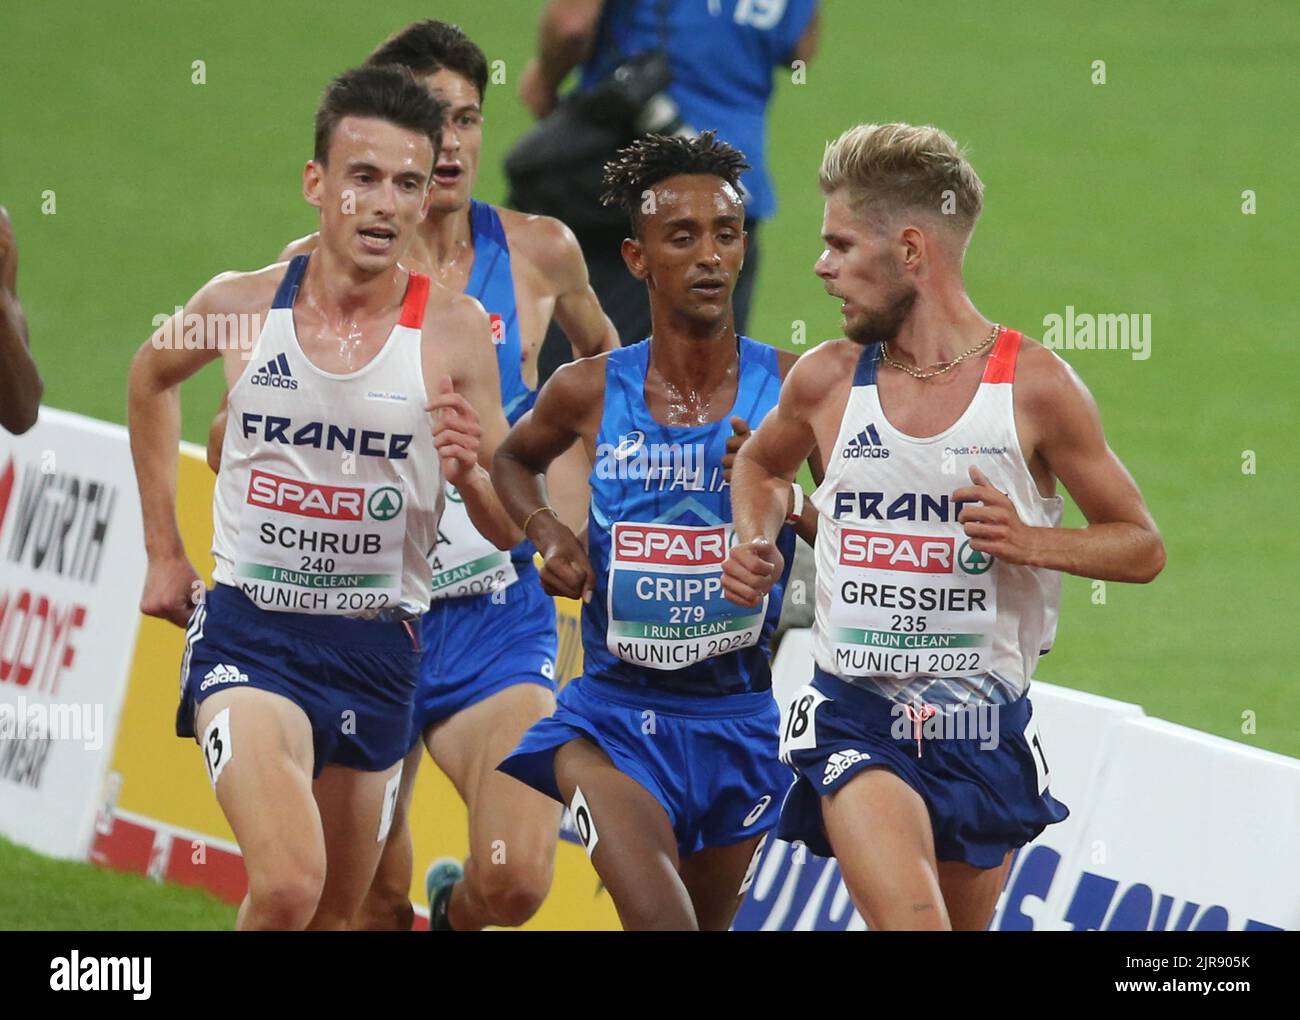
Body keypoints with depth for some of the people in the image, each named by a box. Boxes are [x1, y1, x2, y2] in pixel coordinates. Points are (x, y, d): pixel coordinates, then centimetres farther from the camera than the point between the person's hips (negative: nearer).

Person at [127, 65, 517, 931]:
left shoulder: (454, 331, -6)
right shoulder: (241, 306, -4)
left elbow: (511, 532, -1)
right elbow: (152, 378, 21)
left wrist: (472, 475, -24)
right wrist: (164, 552, 20)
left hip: (376, 647, 2)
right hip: (248, 631, -2)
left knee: (335, 915, 15)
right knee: (288, 886, -25)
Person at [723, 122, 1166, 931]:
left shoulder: (1034, 386, -7)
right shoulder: (827, 380, 1)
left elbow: (1142, 547, 0)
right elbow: (762, 463, 25)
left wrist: (1032, 541, -19)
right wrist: (755, 542, 4)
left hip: (987, 727, 1)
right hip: (857, 716, 0)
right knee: (909, 921, -26)